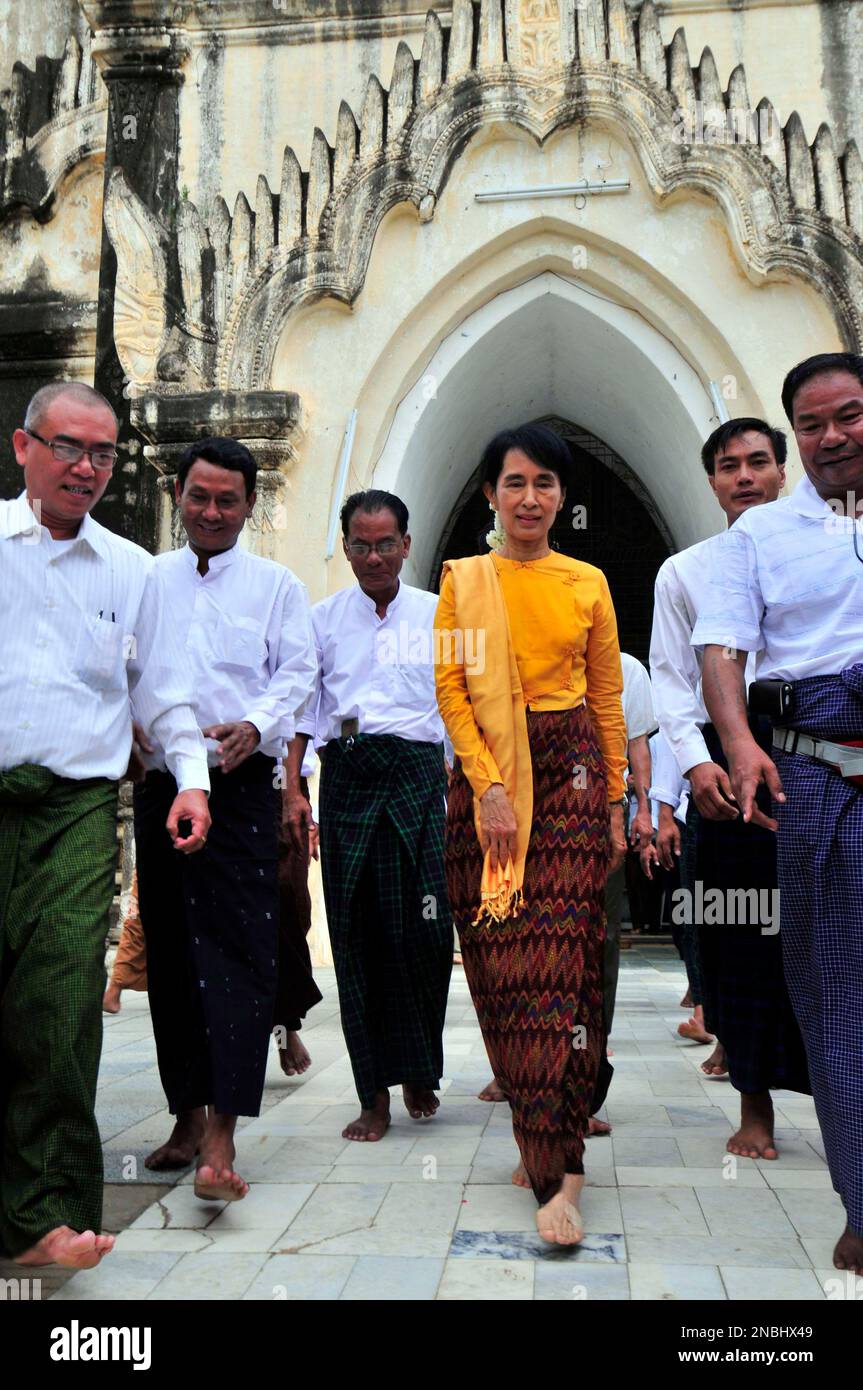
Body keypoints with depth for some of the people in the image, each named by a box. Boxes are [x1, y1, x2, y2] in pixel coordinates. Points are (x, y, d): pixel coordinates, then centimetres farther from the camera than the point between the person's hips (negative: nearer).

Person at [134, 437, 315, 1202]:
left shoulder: (276, 585, 8)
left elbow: (296, 677, 0)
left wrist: (255, 726, -18)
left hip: (242, 787, -3)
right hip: (161, 785, 3)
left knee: (238, 951, -9)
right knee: (170, 952, 9)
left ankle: (220, 1140, -8)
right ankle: (187, 1115, 22)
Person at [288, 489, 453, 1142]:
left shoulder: (438, 615, 11)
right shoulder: (324, 618, 13)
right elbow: (303, 707, 11)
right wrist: (293, 789, 2)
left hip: (420, 775, -1)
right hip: (347, 777, 1)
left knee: (428, 929, -7)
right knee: (359, 934, 0)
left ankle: (420, 1071, 17)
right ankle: (375, 1094, 9)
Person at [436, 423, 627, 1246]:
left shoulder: (587, 584, 9)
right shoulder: (463, 581, 6)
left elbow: (607, 698, 11)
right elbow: (450, 687, -1)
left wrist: (616, 801, 8)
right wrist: (489, 786, -12)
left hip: (570, 774, 0)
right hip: (484, 774, 1)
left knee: (559, 957, -9)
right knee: (498, 957, 1)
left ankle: (558, 1171, -6)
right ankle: (543, 1138, 17)